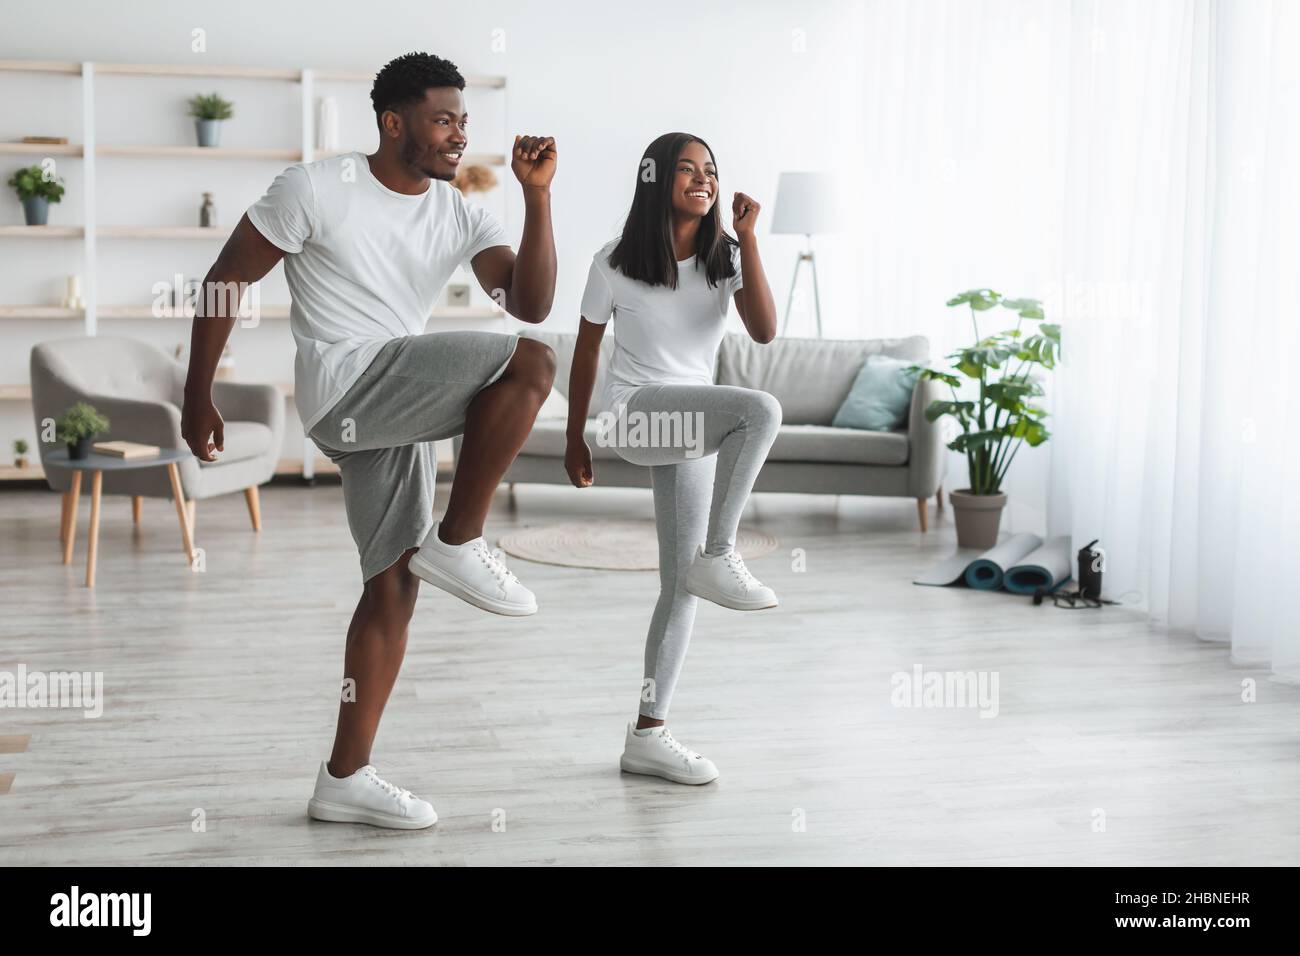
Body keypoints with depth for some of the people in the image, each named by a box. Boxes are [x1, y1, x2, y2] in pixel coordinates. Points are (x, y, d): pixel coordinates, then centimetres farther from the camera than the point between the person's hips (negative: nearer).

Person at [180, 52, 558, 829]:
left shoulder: (463, 216, 8)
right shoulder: (316, 188, -7)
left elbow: (531, 303, -4)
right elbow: (226, 282, -2)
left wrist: (539, 196, -12)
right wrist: (198, 398, -2)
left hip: (401, 411, 7)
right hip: (344, 385, -7)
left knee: (396, 583, 5)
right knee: (529, 364, -21)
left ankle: (345, 779, 13)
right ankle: (459, 543, -11)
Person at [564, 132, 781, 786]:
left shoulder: (724, 257, 4)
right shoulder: (616, 263, -3)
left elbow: (764, 331, -12)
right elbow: (586, 352, 5)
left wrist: (747, 239, -17)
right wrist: (575, 440, 8)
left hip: (693, 426, 5)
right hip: (635, 410, -5)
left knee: (682, 585, 3)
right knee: (761, 409, -31)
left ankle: (647, 735, 11)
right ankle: (718, 556, -24)